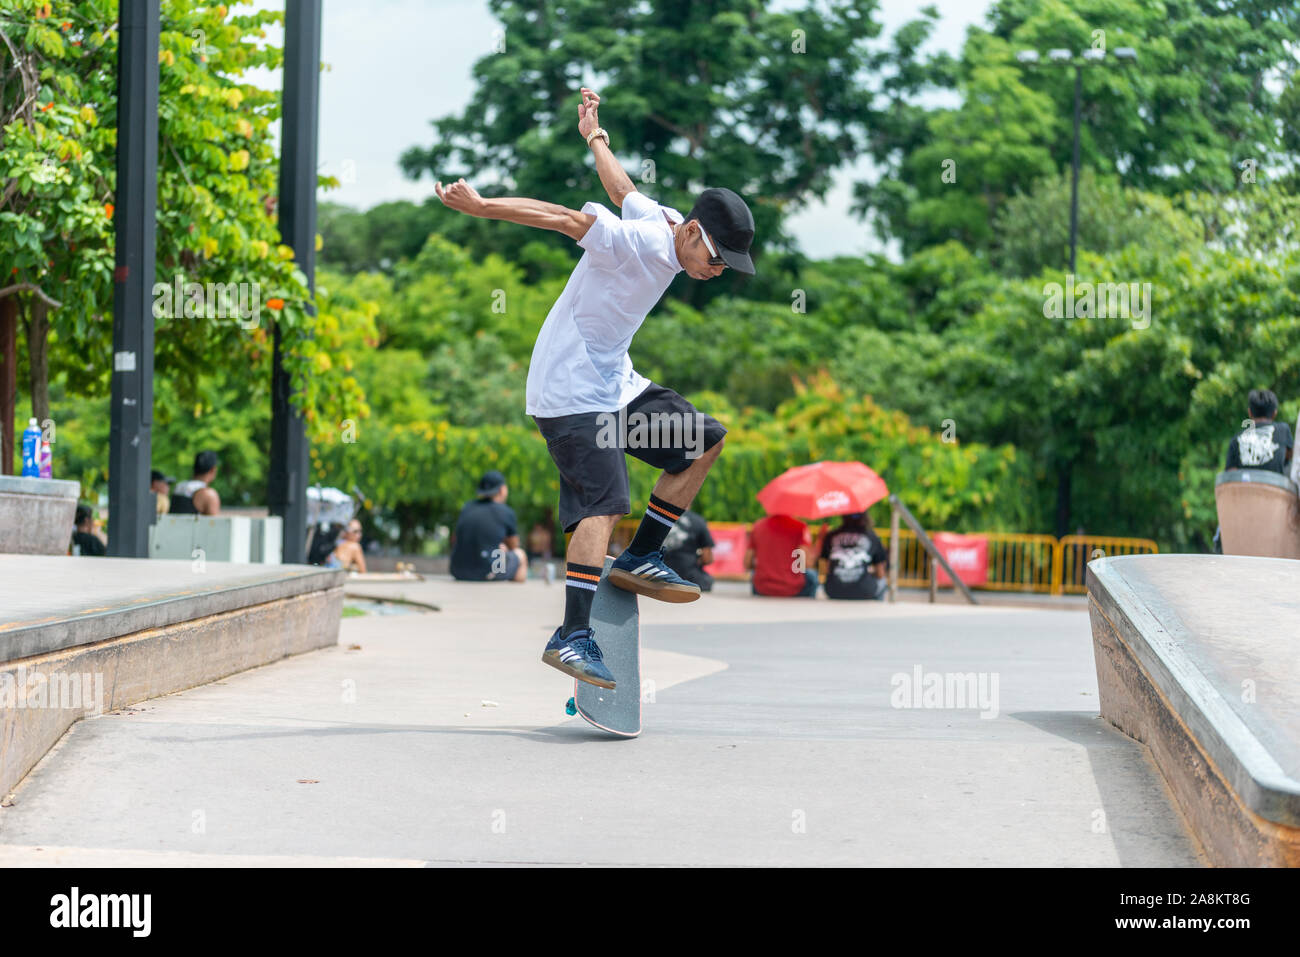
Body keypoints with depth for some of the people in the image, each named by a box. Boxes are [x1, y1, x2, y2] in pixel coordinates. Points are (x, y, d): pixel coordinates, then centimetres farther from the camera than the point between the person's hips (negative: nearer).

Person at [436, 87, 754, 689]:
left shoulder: (666, 225, 7)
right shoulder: (636, 239, -21)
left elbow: (622, 189, 22)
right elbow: (560, 217, -27)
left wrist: (594, 136, 38)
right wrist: (481, 207, -30)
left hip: (616, 384, 10)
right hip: (570, 392, -10)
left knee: (705, 441, 9)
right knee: (603, 503, -21)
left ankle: (640, 559, 14)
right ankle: (572, 636, -25)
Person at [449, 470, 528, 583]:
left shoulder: (468, 506, 10)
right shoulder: (506, 512, -2)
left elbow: (454, 540, 22)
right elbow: (513, 545, 13)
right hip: (487, 573, -5)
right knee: (520, 554, 26)